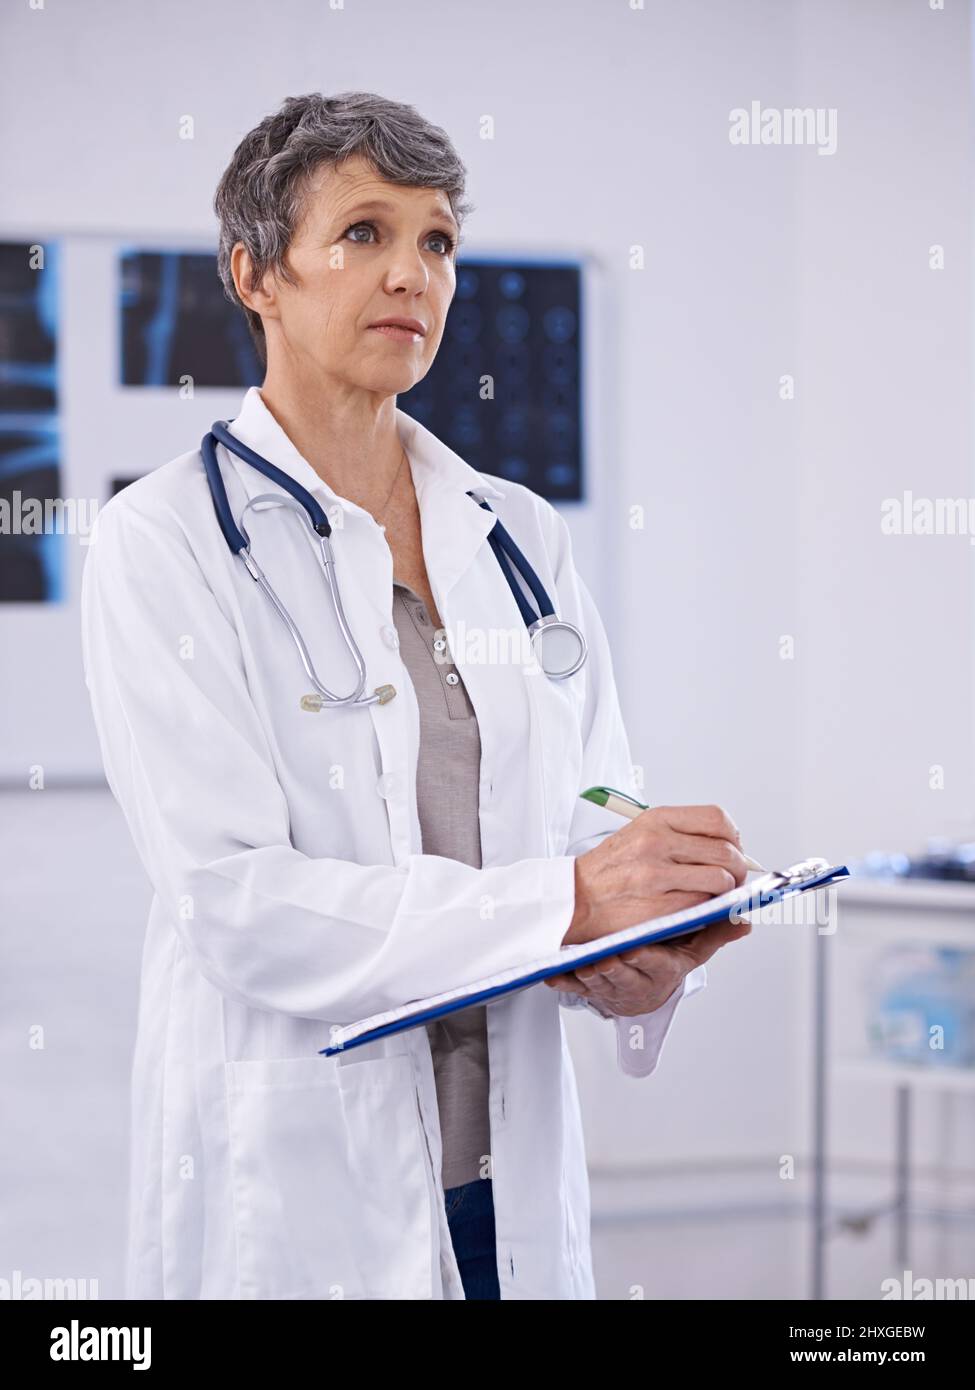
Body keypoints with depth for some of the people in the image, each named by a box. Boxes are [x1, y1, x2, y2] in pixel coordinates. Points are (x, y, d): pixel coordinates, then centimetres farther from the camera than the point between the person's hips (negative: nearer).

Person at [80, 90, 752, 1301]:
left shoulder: (522, 537, 9)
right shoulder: (163, 542, -7)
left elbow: (596, 828, 7)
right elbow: (234, 899, -17)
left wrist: (651, 955, -16)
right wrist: (561, 905, -23)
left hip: (508, 1178, 5)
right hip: (295, 1189, -5)